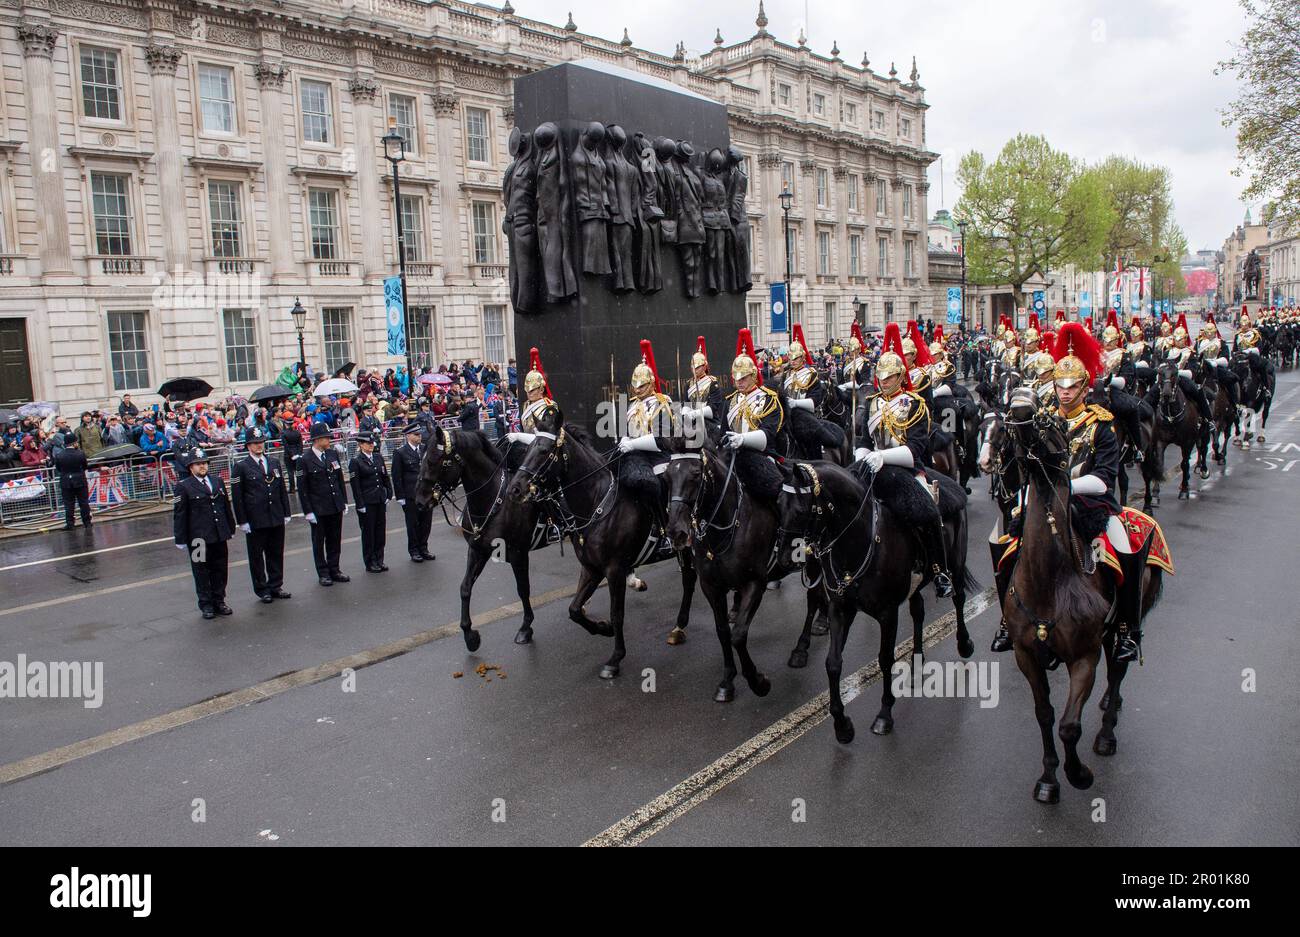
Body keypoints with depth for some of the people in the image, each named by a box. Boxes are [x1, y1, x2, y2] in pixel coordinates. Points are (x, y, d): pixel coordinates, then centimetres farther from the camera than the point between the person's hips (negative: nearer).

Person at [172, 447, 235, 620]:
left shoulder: (217, 481, 10)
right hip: (198, 538, -4)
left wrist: (231, 528, 16)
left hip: (219, 535, 4)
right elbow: (179, 515, -5)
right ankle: (206, 605, 16)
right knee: (201, 571, 5)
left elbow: (226, 507, 16)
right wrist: (180, 539, -7)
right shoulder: (184, 487, -5)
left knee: (220, 569, 11)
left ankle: (219, 601, 24)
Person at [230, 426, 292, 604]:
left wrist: (286, 513, 9)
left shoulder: (275, 464, 11)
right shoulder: (240, 467, -4)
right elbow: (237, 496, -5)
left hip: (277, 519, 4)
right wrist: (242, 521, -9)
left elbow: (282, 491, 14)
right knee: (257, 556, 5)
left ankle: (275, 586, 22)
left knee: (276, 554, 10)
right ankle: (262, 590, 16)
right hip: (255, 521, -4)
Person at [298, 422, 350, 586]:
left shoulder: (333, 454, 4)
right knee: (319, 542, 8)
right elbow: (302, 489, -8)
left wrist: (344, 501, 9)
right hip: (318, 509, -5)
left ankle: (334, 570, 24)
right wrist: (308, 511, -11)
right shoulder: (305, 460, -11)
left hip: (336, 506, 5)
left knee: (335, 540, 12)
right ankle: (323, 573, 18)